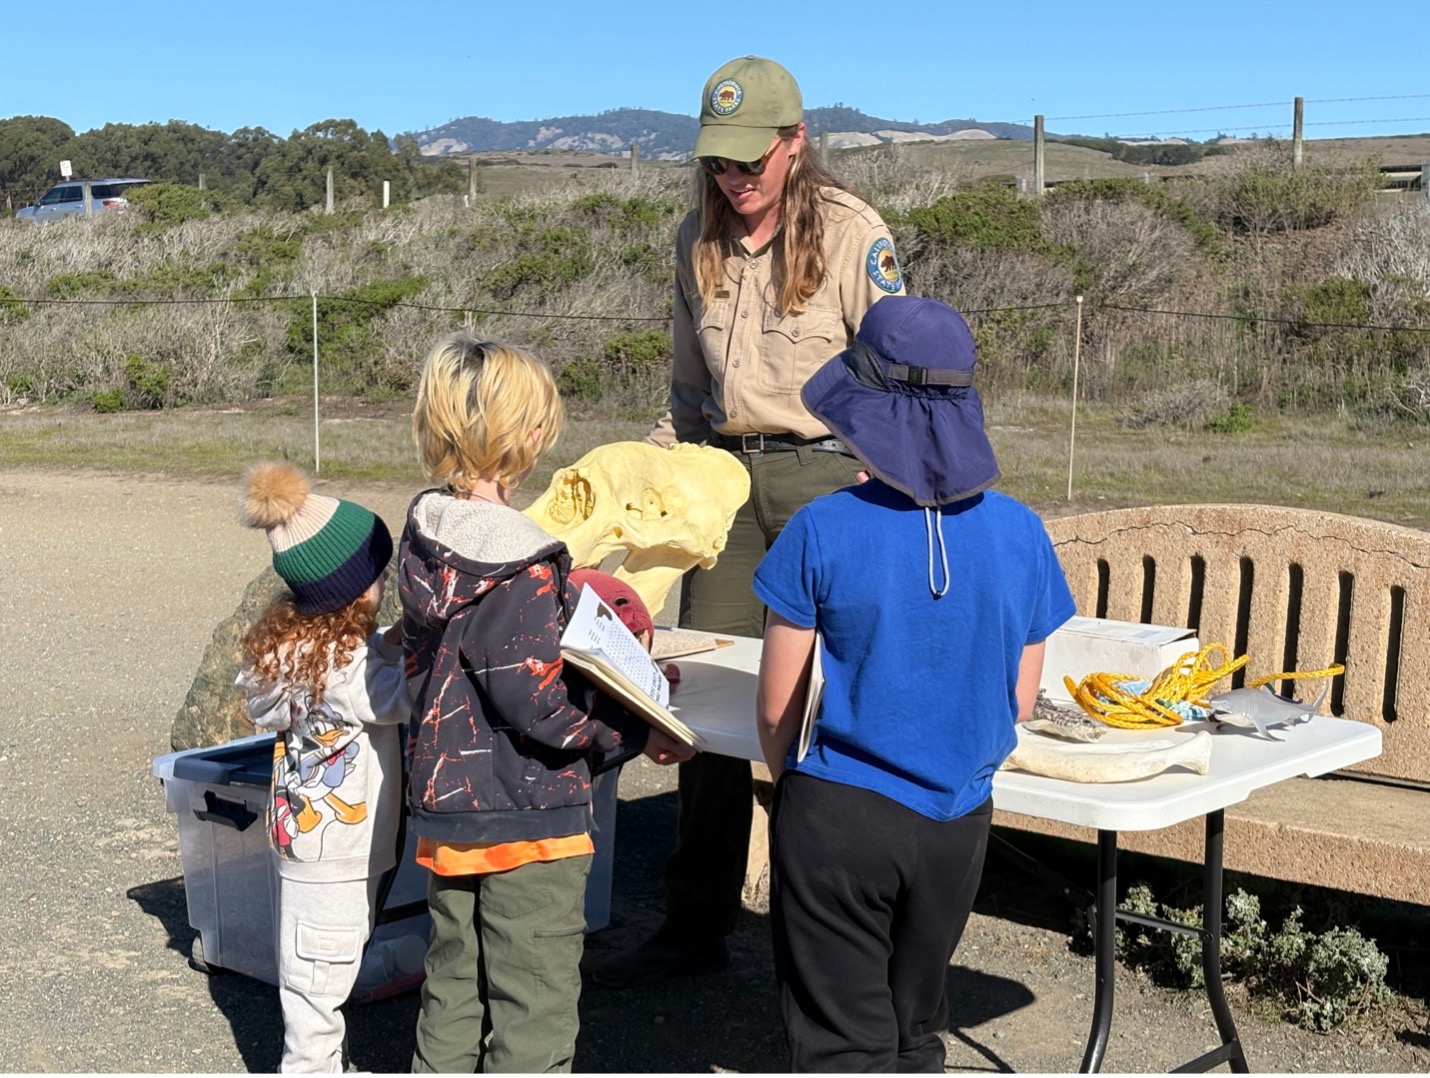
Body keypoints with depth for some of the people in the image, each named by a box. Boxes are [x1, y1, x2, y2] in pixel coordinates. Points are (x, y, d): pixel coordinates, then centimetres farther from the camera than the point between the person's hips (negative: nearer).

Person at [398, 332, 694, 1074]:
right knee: (535, 999, 5)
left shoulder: (424, 534, 2)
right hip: (528, 818, -8)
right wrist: (637, 733, -9)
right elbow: (537, 703, -22)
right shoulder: (519, 566, -23)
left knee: (454, 983, 20)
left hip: (445, 808, 8)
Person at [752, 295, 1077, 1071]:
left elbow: (777, 707, -9)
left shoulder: (823, 533, -15)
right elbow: (1019, 701, 3)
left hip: (836, 820, -3)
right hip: (955, 826, 4)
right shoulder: (1021, 535, -6)